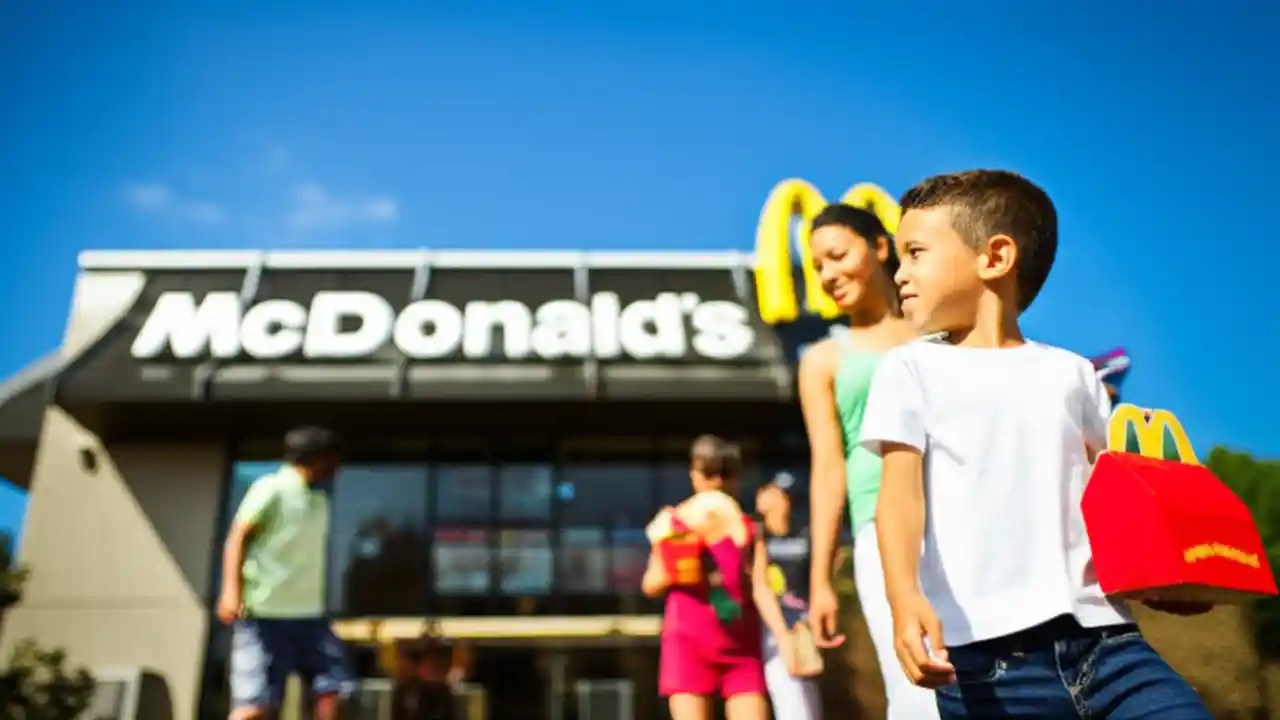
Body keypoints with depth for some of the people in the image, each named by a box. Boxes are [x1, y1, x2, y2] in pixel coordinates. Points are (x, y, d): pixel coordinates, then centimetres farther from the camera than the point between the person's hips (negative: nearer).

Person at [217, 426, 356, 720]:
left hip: (309, 614, 8)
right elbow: (238, 537, -12)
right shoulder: (272, 489, -7)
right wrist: (232, 590, -24)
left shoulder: (319, 501, 16)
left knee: (333, 687, 2)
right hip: (265, 613, -8)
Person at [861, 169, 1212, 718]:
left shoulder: (1070, 372, 15)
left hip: (1101, 636, 3)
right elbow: (900, 489, -6)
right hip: (986, 655, -3)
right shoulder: (911, 367, 6)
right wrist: (905, 597, -22)